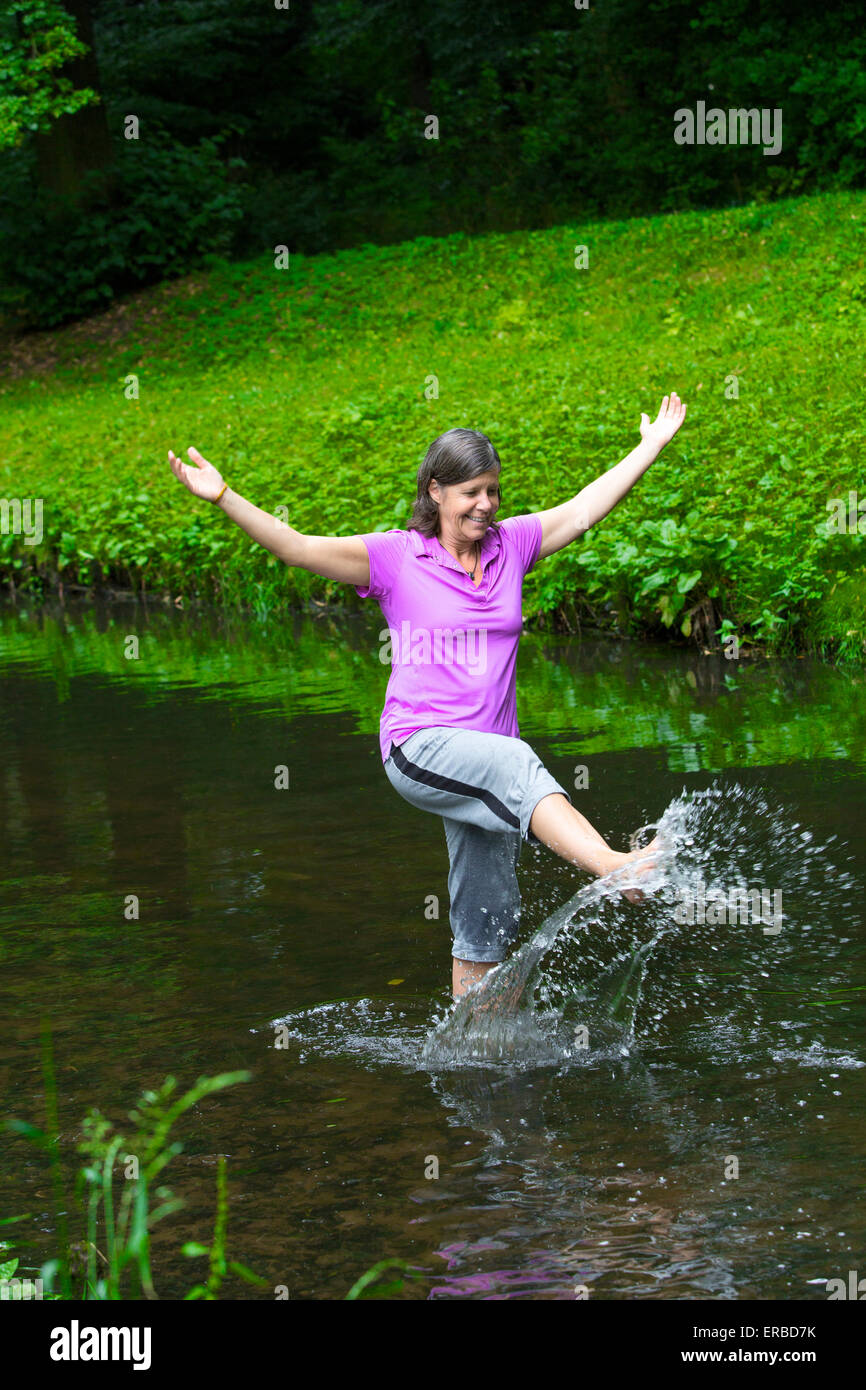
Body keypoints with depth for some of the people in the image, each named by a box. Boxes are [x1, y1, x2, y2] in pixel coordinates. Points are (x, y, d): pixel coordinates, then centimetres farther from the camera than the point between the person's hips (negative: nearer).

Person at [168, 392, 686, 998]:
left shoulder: (511, 544, 11)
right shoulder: (395, 557, -1)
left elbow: (583, 511, 15)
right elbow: (298, 548, -8)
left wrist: (651, 447, 14)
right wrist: (223, 497, -18)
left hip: (486, 759, 5)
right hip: (420, 748, -5)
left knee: (487, 921, 5)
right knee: (515, 763, -36)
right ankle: (617, 870, -52)